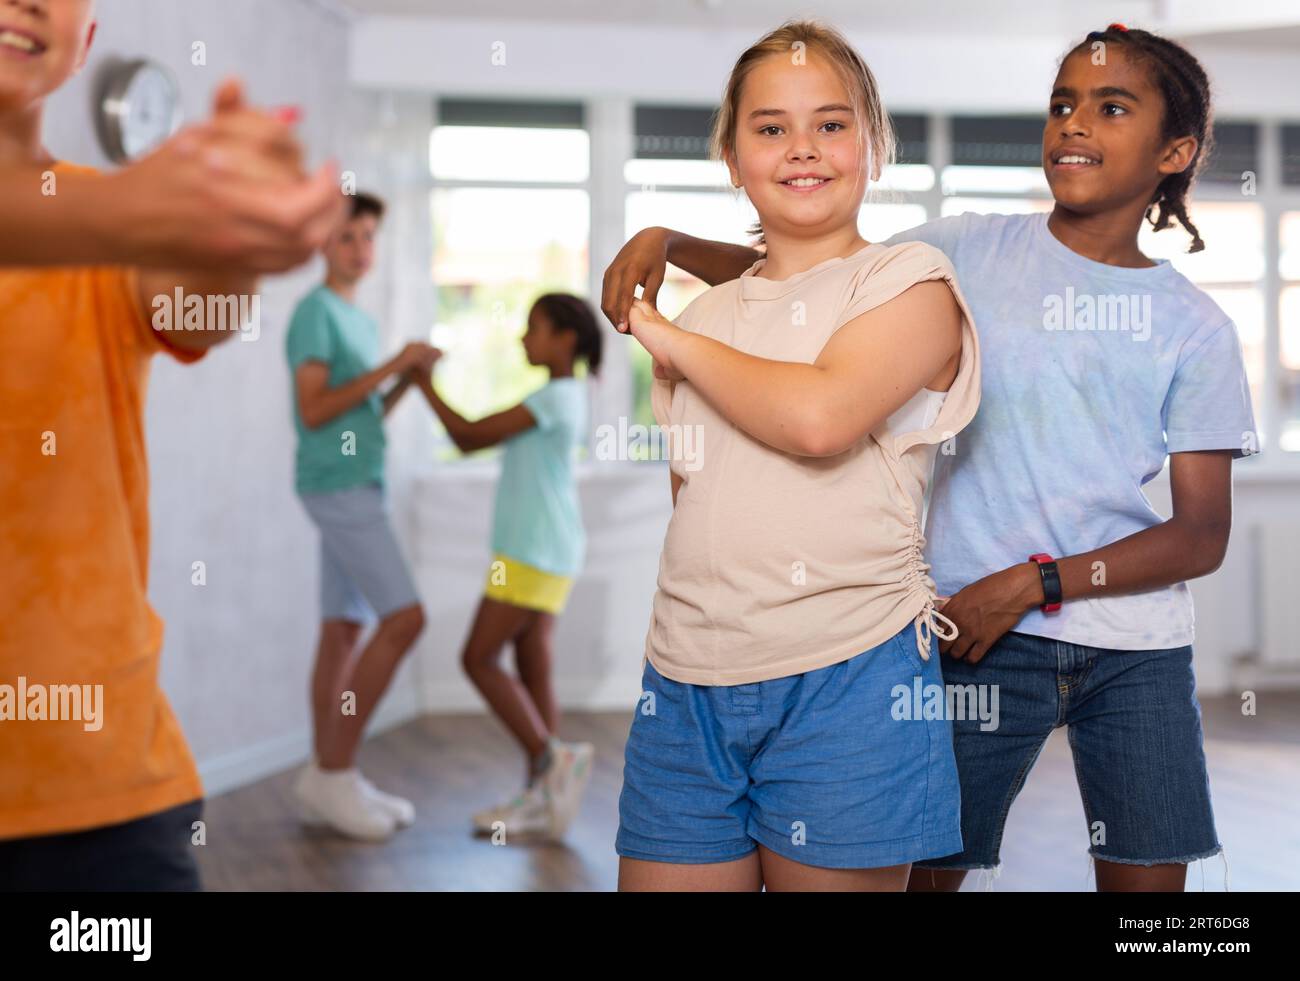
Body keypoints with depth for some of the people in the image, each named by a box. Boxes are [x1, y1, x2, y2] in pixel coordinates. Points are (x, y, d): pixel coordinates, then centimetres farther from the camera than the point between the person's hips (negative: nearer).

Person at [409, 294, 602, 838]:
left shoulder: (557, 396, -14)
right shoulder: (565, 398, 17)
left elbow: (472, 436, -13)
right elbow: (474, 440, 18)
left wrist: (425, 385, -4)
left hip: (534, 552, -10)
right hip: (539, 553, 10)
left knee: (480, 658, -6)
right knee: (531, 667, 7)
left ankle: (551, 755, -9)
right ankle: (539, 796, 8)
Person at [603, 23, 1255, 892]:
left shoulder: (1195, 326, 5)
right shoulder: (972, 252, 5)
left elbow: (1205, 537, 0)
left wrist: (1035, 582, -11)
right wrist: (668, 241, -12)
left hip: (1137, 645, 1)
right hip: (981, 632, -1)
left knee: (1148, 877, 2)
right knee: (926, 865, -1)